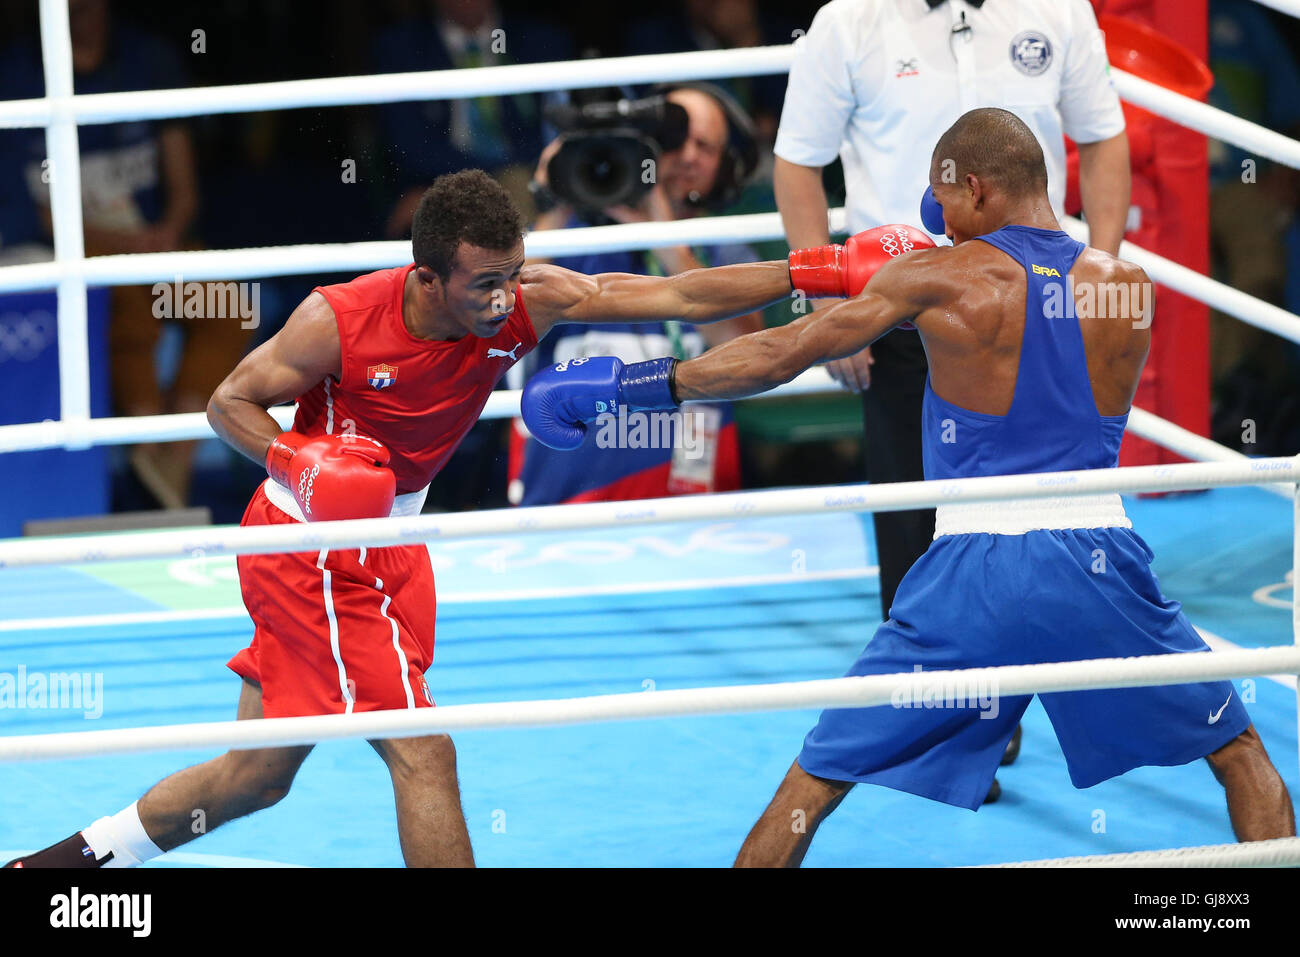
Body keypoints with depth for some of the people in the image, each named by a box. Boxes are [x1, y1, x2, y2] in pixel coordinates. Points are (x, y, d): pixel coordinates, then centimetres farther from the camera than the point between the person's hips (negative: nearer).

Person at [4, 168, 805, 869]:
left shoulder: (527, 304, -15)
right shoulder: (340, 321, -24)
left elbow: (680, 296, -18)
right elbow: (231, 402, -10)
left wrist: (806, 273, -26)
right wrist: (297, 461, -28)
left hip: (385, 549, 6)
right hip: (310, 549, -6)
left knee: (259, 776, 16)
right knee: (423, 756, -13)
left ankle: (77, 857, 34)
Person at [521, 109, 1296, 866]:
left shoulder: (935, 279, -1)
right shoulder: (1127, 283, 8)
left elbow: (777, 357, 2)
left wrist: (628, 383, 11)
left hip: (976, 571, -2)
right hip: (1100, 560, 2)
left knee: (816, 780, 10)